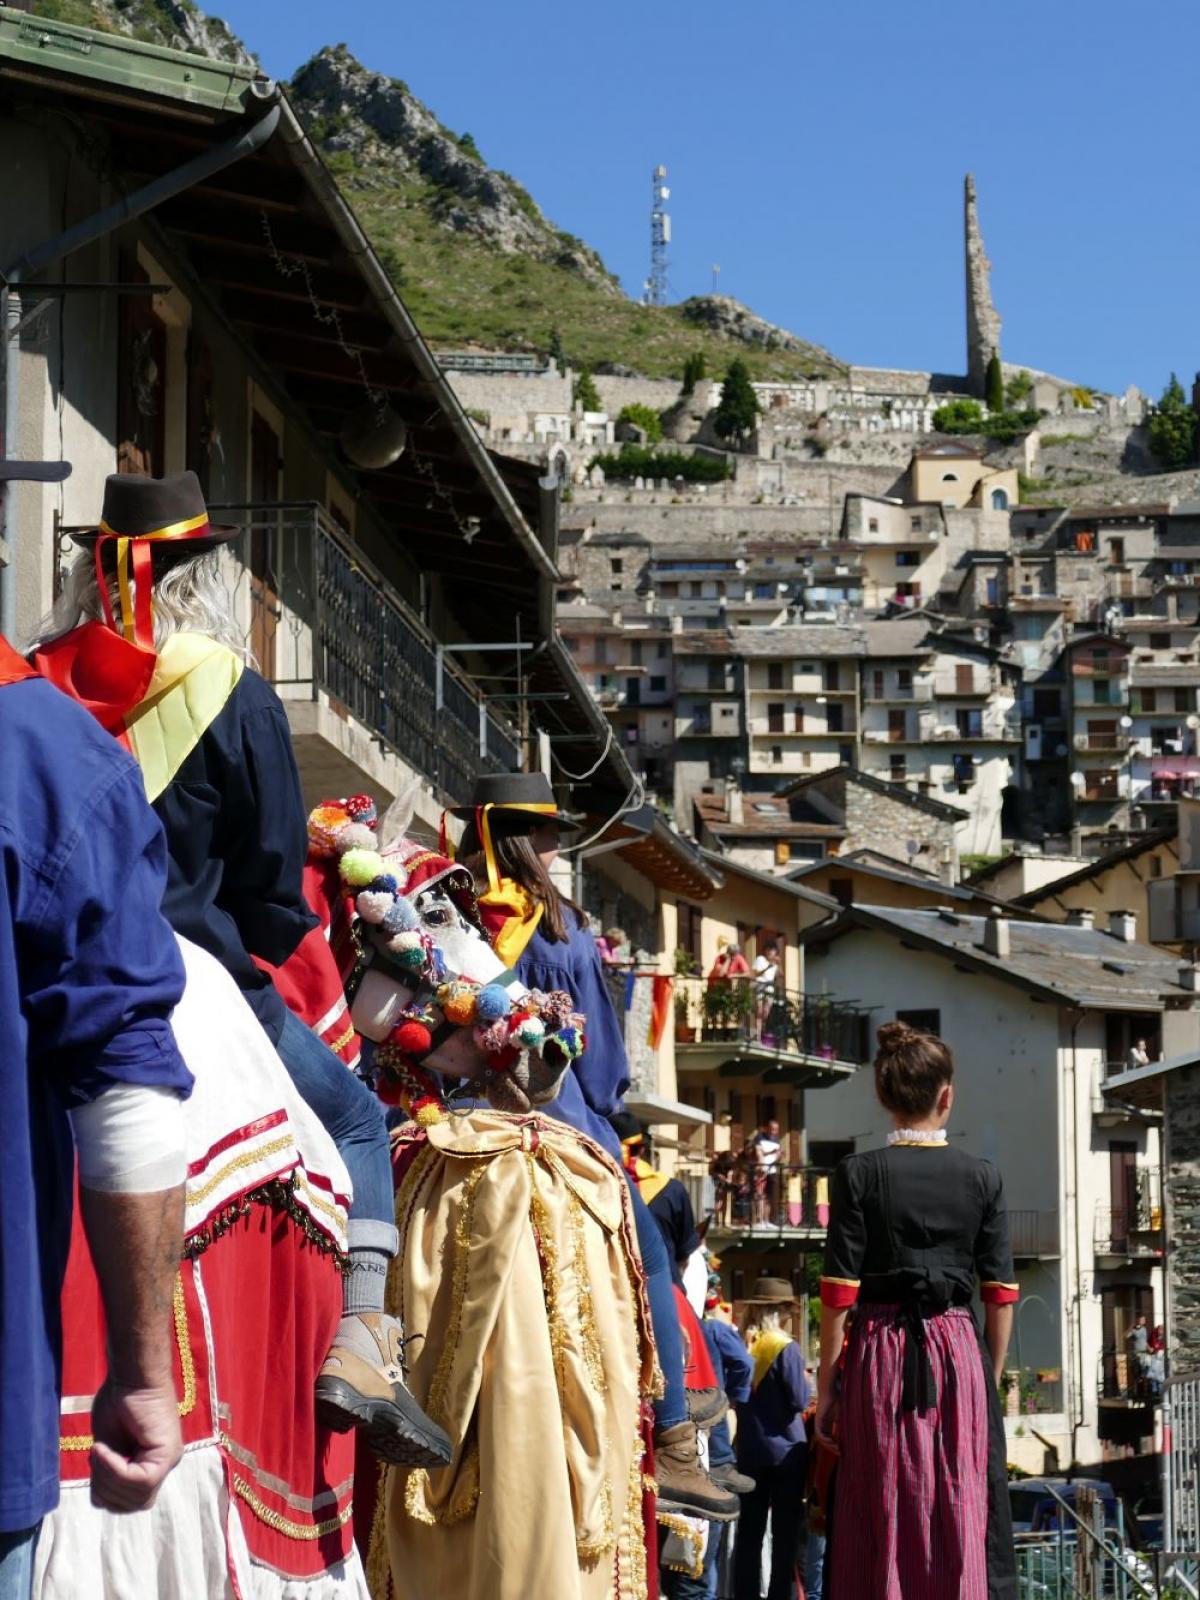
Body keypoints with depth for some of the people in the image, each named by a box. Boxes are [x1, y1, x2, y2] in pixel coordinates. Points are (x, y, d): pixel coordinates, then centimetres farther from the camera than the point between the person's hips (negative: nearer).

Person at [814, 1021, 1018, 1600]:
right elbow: (1001, 1294, 4)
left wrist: (825, 1389, 1)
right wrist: (989, 1378, 14)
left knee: (885, 1520, 3)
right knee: (963, 1516, 5)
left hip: (881, 1355, -1)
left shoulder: (859, 1173, -3)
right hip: (960, 1352, 1)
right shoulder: (982, 1177, 3)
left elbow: (839, 1292, -5)